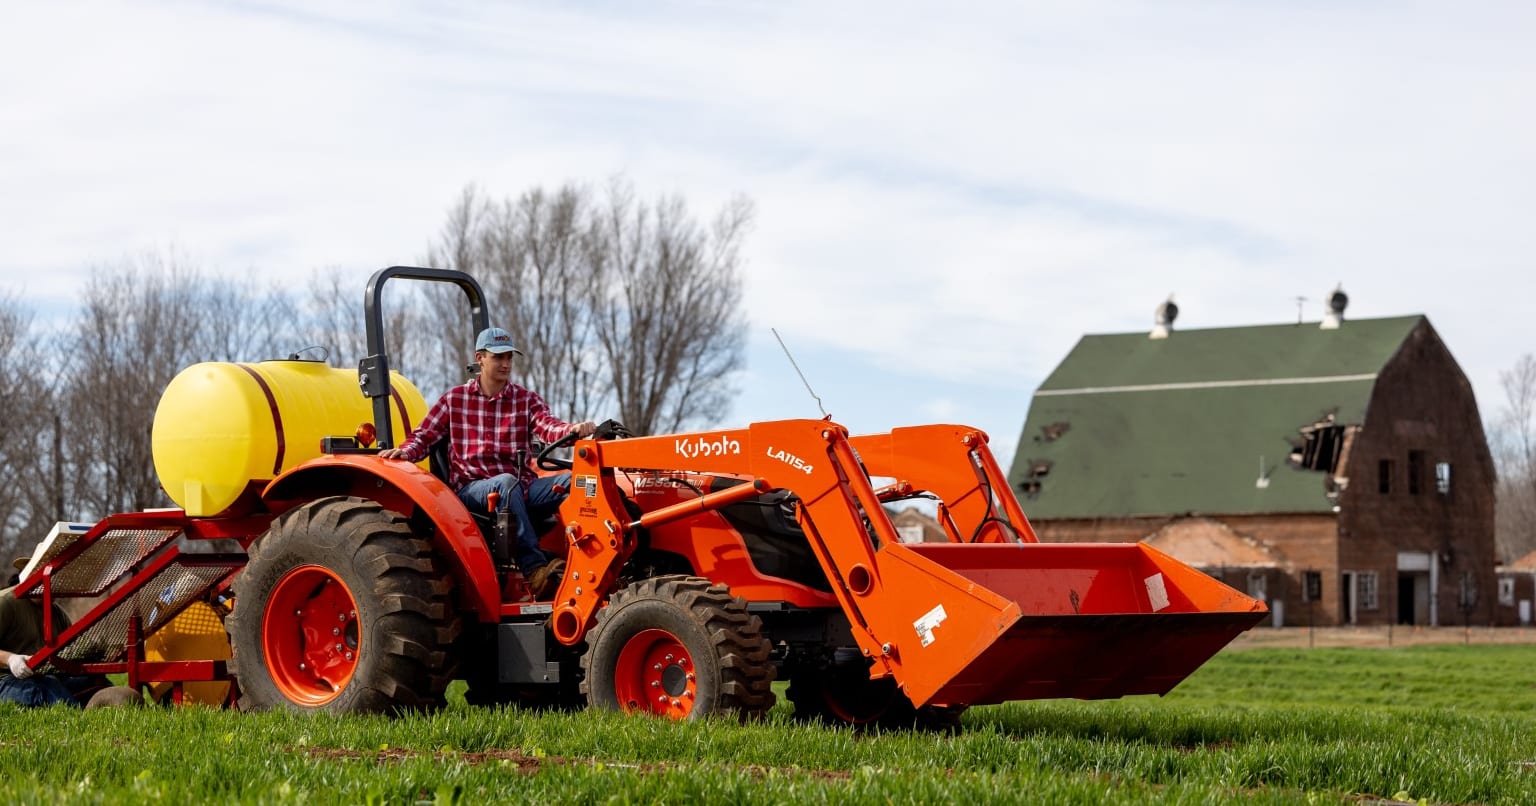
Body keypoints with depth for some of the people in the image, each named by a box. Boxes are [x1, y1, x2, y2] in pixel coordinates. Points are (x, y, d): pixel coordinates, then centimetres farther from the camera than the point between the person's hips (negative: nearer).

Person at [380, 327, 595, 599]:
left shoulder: (527, 400, 12)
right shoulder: (454, 399, 11)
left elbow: (548, 427, -7)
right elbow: (423, 437, 10)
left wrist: (574, 430, -31)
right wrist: (404, 452, -14)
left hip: (522, 487, 2)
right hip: (471, 489, -2)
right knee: (507, 482, -39)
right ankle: (535, 570, -48)